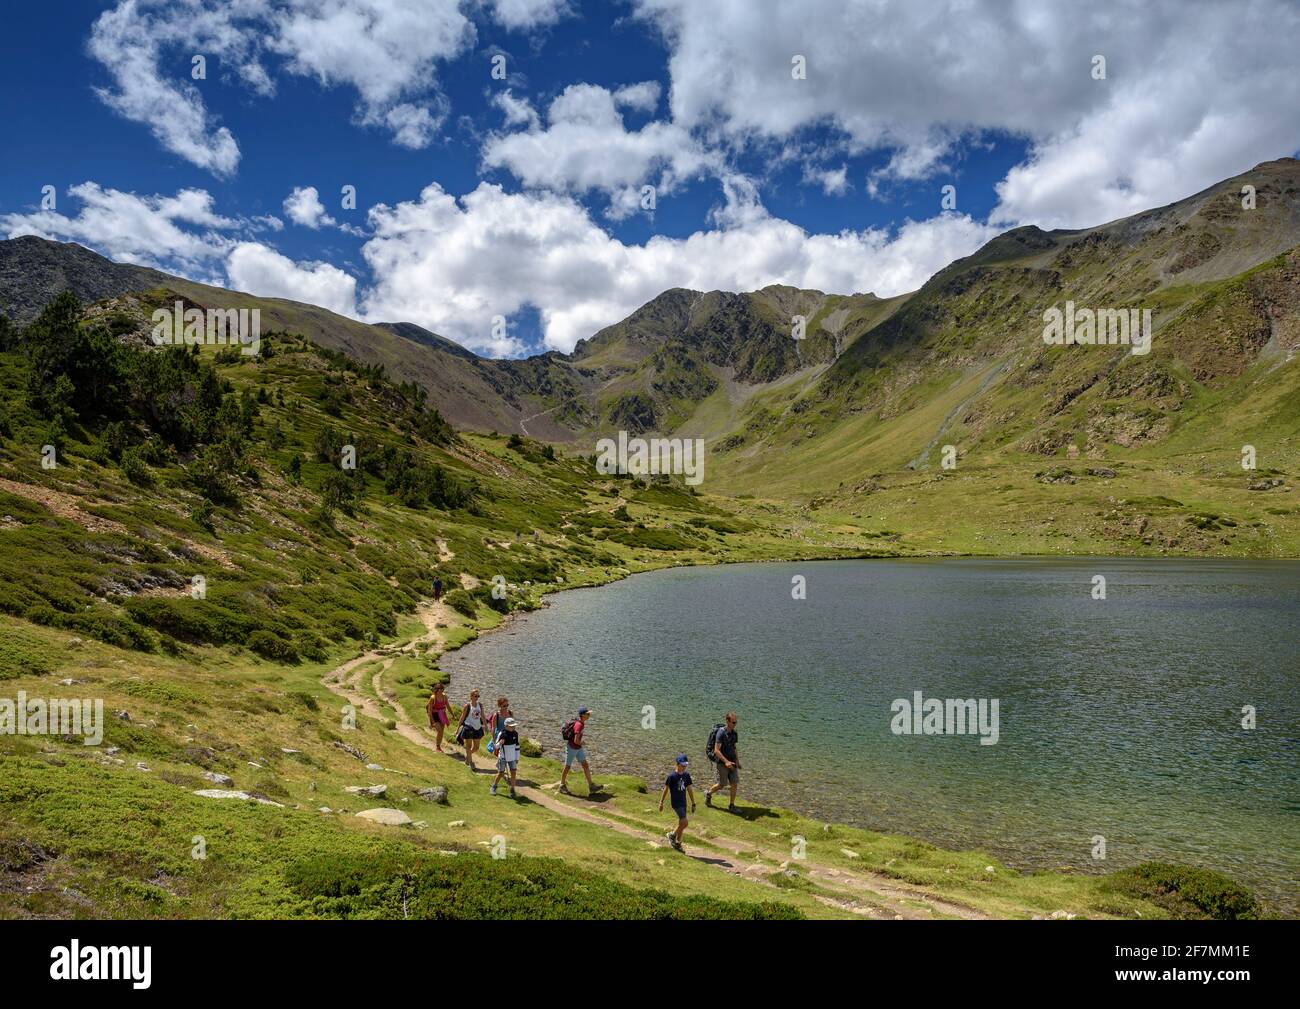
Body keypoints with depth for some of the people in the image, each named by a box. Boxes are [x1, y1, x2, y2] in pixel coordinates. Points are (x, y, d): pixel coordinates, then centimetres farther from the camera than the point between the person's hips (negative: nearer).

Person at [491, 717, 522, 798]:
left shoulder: (515, 734, -3)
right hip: (503, 757, -3)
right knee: (501, 773, 3)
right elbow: (497, 746, -7)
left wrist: (517, 758, 9)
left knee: (514, 773, -3)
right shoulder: (502, 734, -16)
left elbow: (517, 746, 7)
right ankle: (493, 787, 26)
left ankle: (512, 791, 9)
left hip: (512, 757, 3)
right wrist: (500, 743, -30)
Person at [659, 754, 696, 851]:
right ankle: (672, 835, 8)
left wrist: (693, 803, 12)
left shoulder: (686, 775, 4)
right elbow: (666, 789, -6)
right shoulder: (672, 776, -12)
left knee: (681, 824, 9)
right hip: (676, 803, -6)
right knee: (684, 823, -13)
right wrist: (661, 802, -3)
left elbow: (689, 789, 11)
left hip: (683, 803, 6)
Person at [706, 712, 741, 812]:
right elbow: (716, 750, -20)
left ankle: (731, 806, 11)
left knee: (734, 783, 1)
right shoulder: (721, 733, -17)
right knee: (721, 784, 2)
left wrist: (738, 761, 15)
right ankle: (708, 794, 30)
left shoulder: (734, 733, 6)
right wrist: (726, 761, -26)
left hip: (732, 762, 6)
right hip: (722, 762, -6)